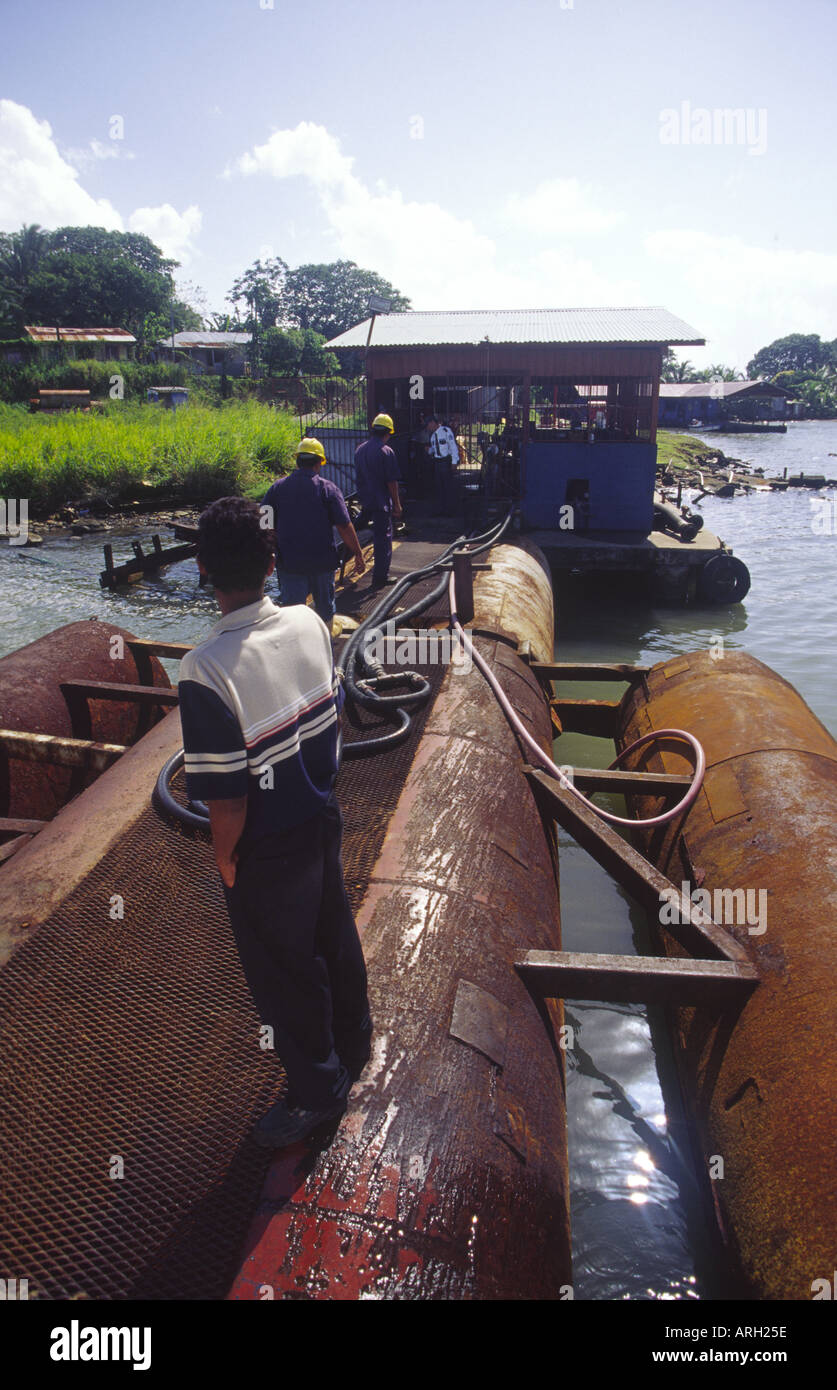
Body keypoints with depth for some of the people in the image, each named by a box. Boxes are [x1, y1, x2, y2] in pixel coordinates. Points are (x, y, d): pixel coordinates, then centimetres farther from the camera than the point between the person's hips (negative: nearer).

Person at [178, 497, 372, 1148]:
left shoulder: (205, 670, -31)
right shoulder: (310, 624, -11)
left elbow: (226, 796, -25)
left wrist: (225, 855, -6)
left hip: (267, 851, -6)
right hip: (322, 820, 7)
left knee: (284, 970, 16)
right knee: (334, 935, 27)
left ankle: (319, 1089, 39)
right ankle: (353, 1045, 52)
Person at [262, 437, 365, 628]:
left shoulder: (277, 487, -1)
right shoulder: (328, 489, -7)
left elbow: (263, 523, 1)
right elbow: (345, 527, -11)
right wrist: (358, 554, -2)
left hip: (289, 562, 0)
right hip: (323, 562, 0)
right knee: (325, 607, 20)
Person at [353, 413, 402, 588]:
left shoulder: (359, 450, 6)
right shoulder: (386, 451, -15)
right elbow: (392, 482, -14)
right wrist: (397, 505, -7)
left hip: (364, 500, 5)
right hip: (381, 502, -5)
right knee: (383, 538, 2)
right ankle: (380, 577, 5)